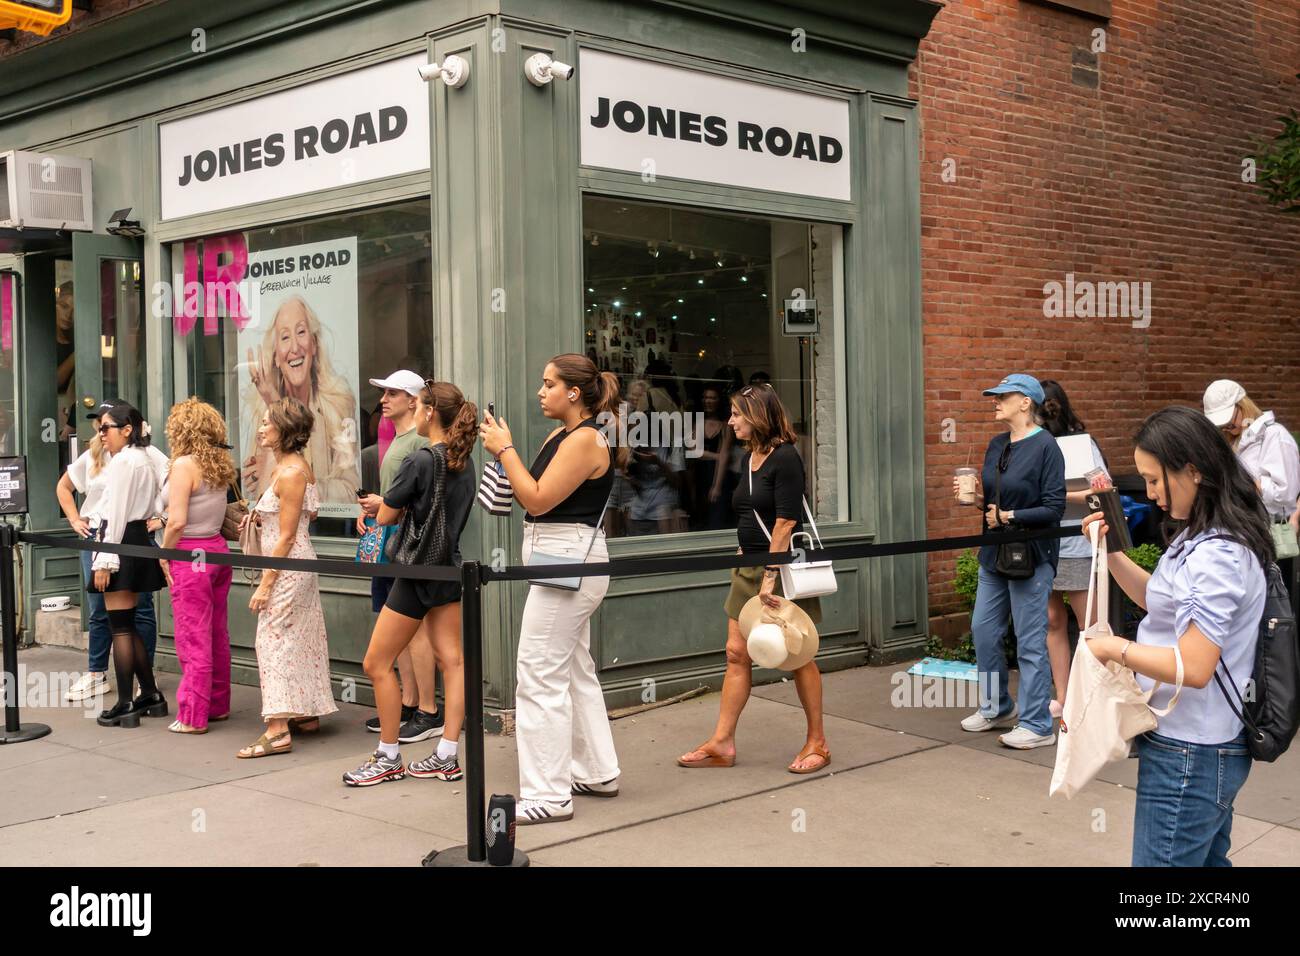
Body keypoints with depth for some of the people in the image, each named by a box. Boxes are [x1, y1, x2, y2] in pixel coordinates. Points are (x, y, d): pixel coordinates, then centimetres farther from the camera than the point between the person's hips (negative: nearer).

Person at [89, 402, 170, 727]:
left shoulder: (123, 460, -13)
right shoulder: (145, 461, 16)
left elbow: (116, 513, -17)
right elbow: (153, 506, 17)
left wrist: (104, 561, -18)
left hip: (122, 542, -10)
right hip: (140, 542, 10)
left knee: (120, 627, -5)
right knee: (128, 625, 16)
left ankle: (125, 707, -1)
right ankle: (151, 696, 19)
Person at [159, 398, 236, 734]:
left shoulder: (184, 464, -14)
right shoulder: (219, 464, 8)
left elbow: (177, 521, -20)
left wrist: (164, 553, -6)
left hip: (190, 554, -8)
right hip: (217, 548, 8)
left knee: (193, 640, -2)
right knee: (217, 634, 14)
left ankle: (193, 716, 4)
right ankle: (218, 704, 23)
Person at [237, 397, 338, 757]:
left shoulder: (289, 473, -18)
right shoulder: (296, 466, 12)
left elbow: (286, 537, -20)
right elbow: (310, 514, 22)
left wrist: (265, 584, -19)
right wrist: (262, 516, 10)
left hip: (287, 566, -10)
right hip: (297, 564, 10)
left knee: (274, 640, -9)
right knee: (300, 638, 15)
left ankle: (277, 730, -11)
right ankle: (308, 713, 24)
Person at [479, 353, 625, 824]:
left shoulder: (585, 439, -15)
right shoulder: (561, 437, 15)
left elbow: (538, 501, -19)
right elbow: (534, 496, 13)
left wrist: (505, 449, -13)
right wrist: (504, 451, 5)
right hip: (559, 560, 11)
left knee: (540, 675, -10)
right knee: (574, 670, 18)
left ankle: (548, 796, -6)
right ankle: (597, 772, 28)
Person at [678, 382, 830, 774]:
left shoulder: (785, 457, -14)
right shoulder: (749, 460, 11)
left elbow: (786, 521, -19)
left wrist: (770, 576, -22)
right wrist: (744, 562, 15)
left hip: (783, 567, -8)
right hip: (749, 567, 8)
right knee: (737, 653, 6)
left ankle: (817, 743, 15)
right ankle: (722, 743, 11)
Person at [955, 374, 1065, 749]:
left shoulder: (1045, 447, -13)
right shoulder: (996, 445, 9)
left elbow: (1054, 508, -16)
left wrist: (1008, 517, -17)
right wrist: (973, 494, -2)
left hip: (1031, 556, -8)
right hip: (995, 553, 8)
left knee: (1030, 641, -2)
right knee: (983, 630, 13)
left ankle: (1038, 725, 9)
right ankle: (997, 707, 30)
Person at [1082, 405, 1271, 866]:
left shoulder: (1216, 555, -24)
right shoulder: (1203, 538, 7)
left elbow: (1193, 668, -28)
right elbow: (1164, 602, 22)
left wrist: (1118, 649, -15)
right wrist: (1111, 552, 8)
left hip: (1187, 757, -10)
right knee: (1207, 860, 20)